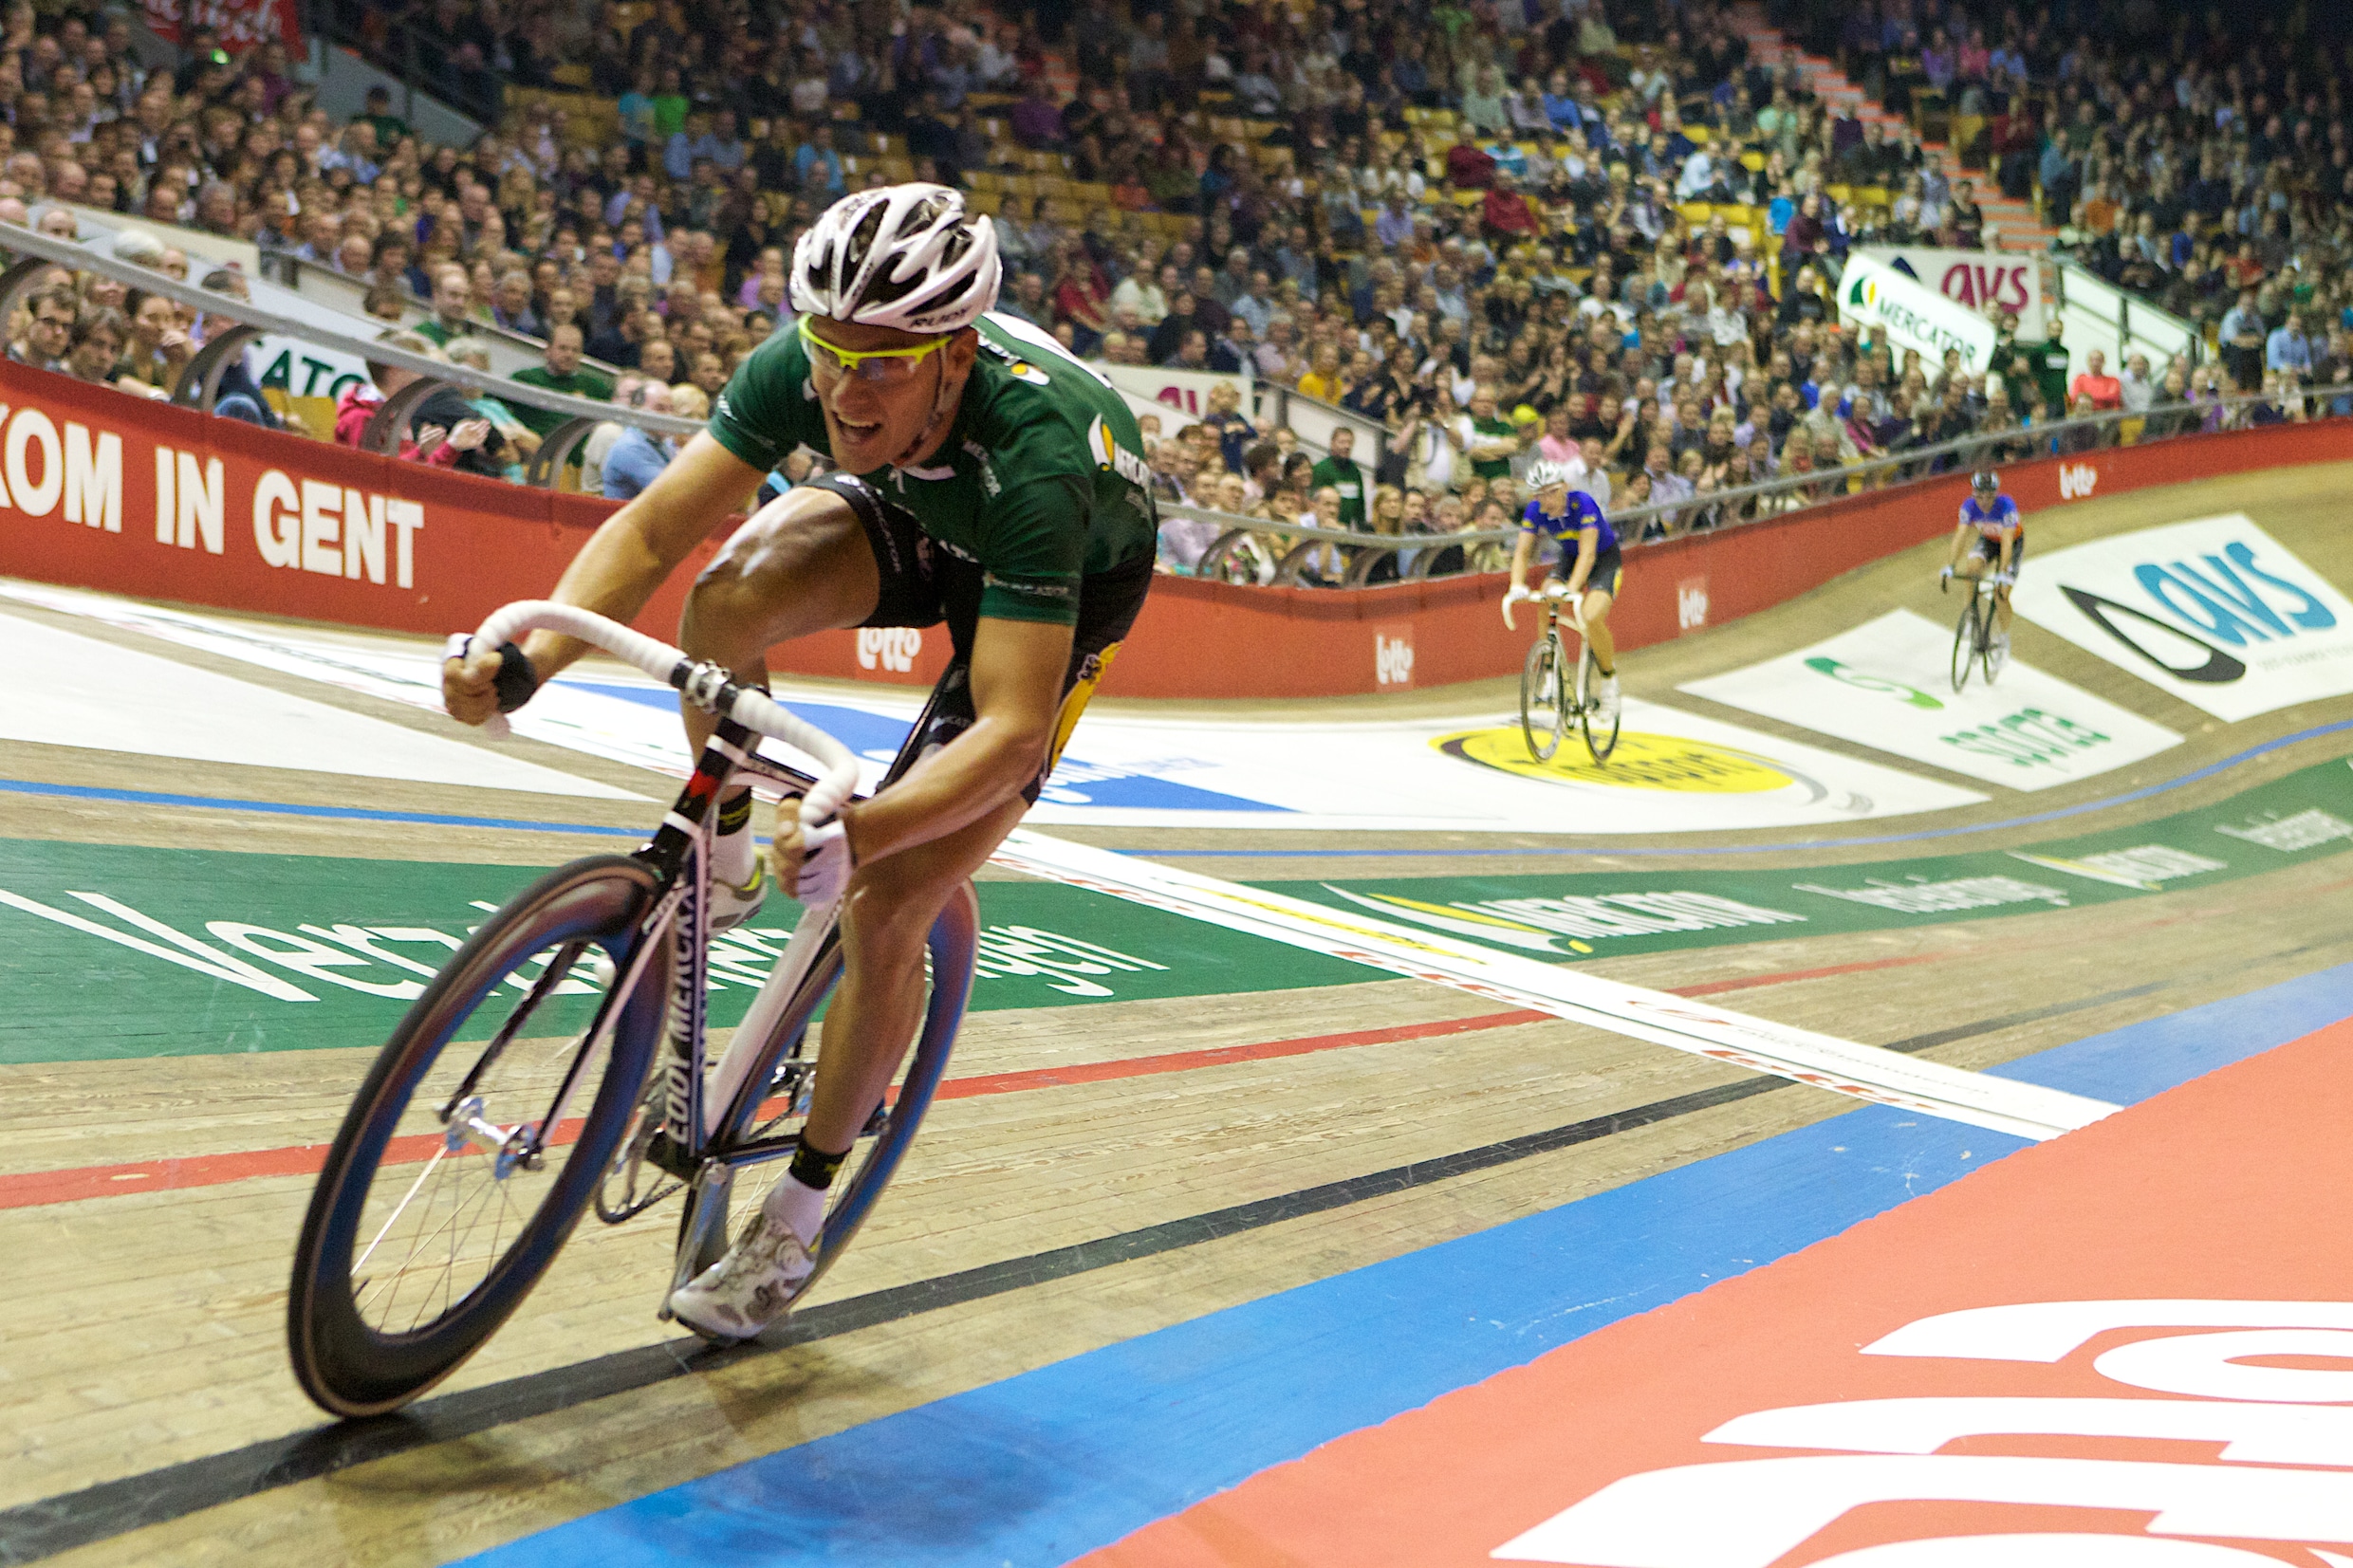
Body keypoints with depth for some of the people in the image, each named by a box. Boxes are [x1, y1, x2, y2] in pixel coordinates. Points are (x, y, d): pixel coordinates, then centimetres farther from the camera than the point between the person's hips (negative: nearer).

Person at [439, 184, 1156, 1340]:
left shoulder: (1036, 455, -43)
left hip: (1065, 584, -4)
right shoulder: (803, 366, -29)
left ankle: (796, 1216, 8)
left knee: (887, 909, -13)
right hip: (923, 520, 4)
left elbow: (1012, 727, -45)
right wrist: (528, 660, -42)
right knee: (738, 587, -30)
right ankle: (722, 853, -2)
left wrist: (860, 834, -60)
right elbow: (653, 529, -26)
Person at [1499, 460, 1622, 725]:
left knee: (1592, 617, -27)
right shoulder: (1535, 510, -18)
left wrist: (1572, 589, -53)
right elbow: (1522, 552, -22)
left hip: (1605, 559, -5)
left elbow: (1587, 554, -38)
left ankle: (1609, 682, -5)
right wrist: (1517, 586, -41)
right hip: (1568, 558, 5)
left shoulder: (1583, 504, -31)